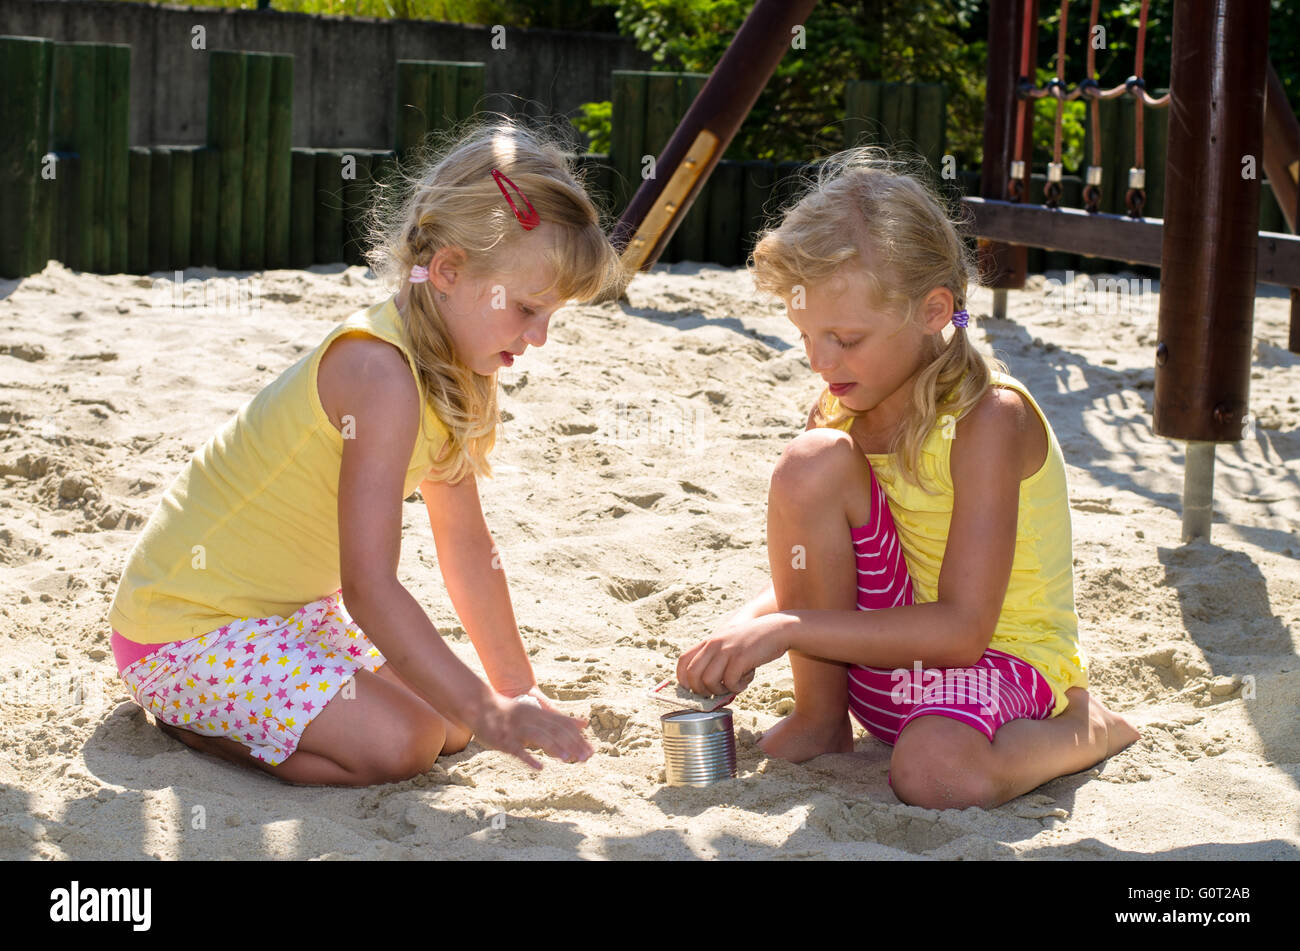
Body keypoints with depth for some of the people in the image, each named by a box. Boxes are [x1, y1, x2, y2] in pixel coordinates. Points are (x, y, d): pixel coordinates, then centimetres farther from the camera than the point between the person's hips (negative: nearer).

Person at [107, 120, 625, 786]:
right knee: (401, 742, -23)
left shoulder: (449, 369, 3)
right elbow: (370, 587, -32)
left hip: (290, 607, 10)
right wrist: (486, 712, -29)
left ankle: (203, 699, 15)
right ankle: (185, 713, -2)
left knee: (450, 718, 2)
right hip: (184, 626, -10)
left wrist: (517, 687, 12)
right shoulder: (381, 374, -28)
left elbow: (466, 545, 11)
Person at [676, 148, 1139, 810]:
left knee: (935, 770, -40)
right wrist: (740, 631, -17)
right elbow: (808, 580, 6)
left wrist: (784, 629, -31)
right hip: (881, 651, 5)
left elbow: (963, 629, -28)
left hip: (999, 655, -5)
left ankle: (1084, 731, -2)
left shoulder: (989, 419, -22)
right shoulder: (841, 410, -2)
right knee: (811, 462, -20)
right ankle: (820, 719, -4)